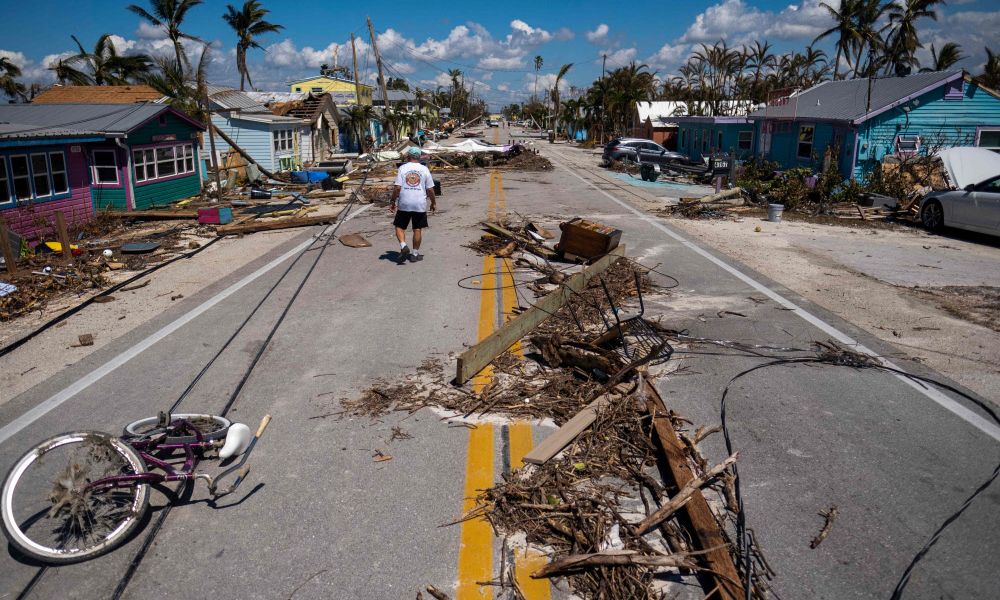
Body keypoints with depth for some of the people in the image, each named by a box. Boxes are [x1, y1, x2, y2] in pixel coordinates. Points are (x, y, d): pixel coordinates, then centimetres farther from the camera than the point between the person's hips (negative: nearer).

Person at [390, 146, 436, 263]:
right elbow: (430, 189, 2)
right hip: (420, 205, 1)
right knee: (417, 229, 9)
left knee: (399, 226, 11)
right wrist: (433, 203, 14)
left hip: (404, 204, -1)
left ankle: (403, 246, -10)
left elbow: (397, 187, -6)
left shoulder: (402, 168, -2)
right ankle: (415, 254, 13)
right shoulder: (424, 169, 2)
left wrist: (392, 201, 3)